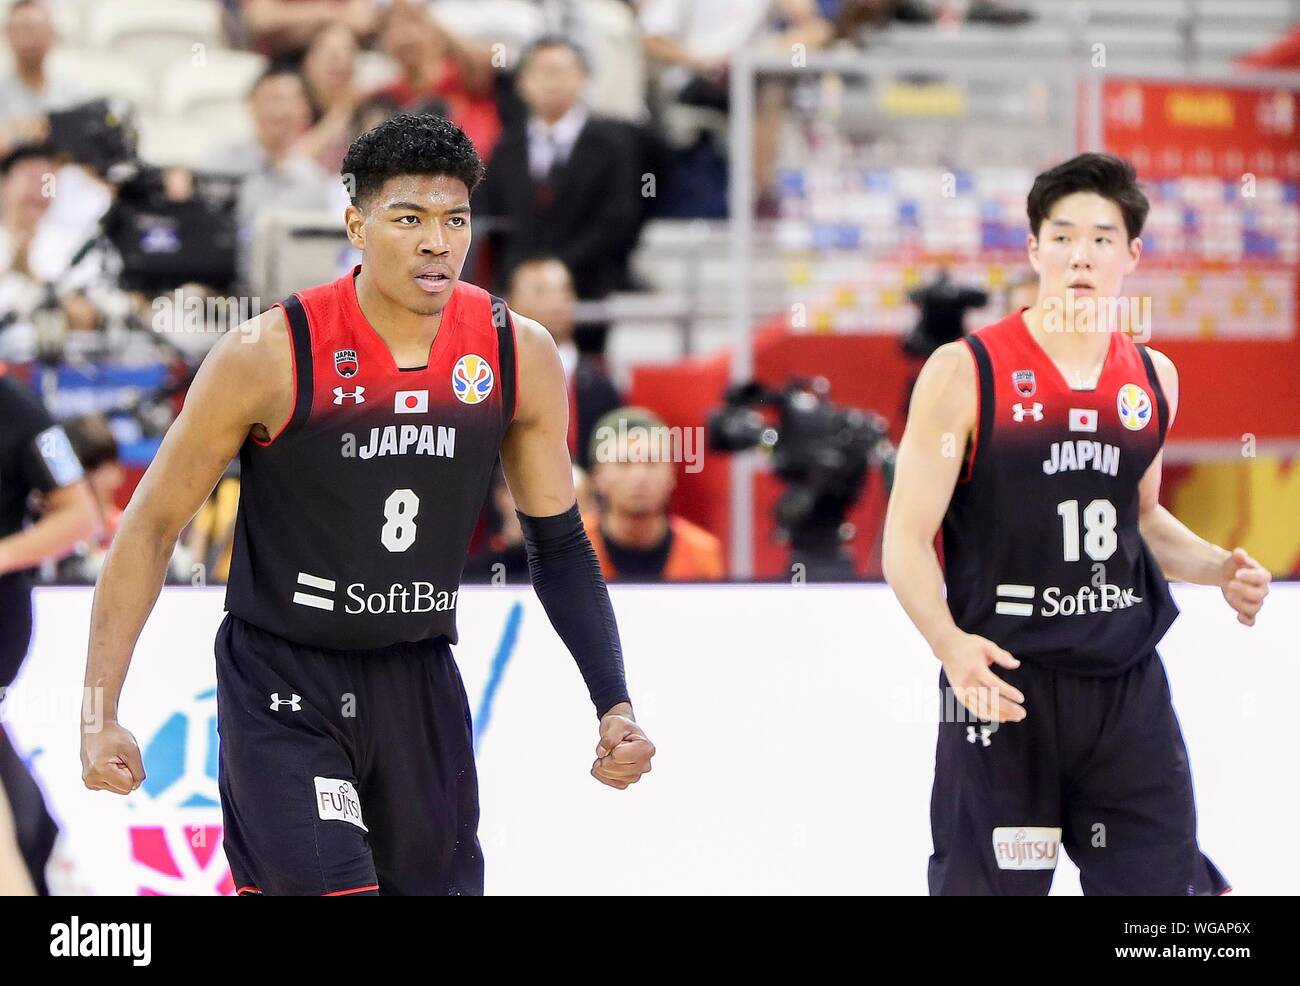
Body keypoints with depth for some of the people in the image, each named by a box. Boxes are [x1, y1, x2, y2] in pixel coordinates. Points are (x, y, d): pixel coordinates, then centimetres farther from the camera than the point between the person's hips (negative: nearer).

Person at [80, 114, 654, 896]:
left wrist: (615, 706, -4)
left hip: (421, 683, 5)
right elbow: (155, 524, -7)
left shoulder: (519, 356, -5)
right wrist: (101, 712, -12)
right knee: (325, 887, -19)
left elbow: (559, 545, 7)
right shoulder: (271, 355, -16)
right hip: (281, 685, -5)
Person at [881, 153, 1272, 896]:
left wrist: (1216, 568, 7)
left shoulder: (1154, 377, 9)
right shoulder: (966, 372, -8)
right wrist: (950, 644, -24)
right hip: (1004, 687, -4)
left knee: (1168, 879, 4)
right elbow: (907, 538, -8)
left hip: (1128, 688, 4)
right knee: (983, 883, 1)